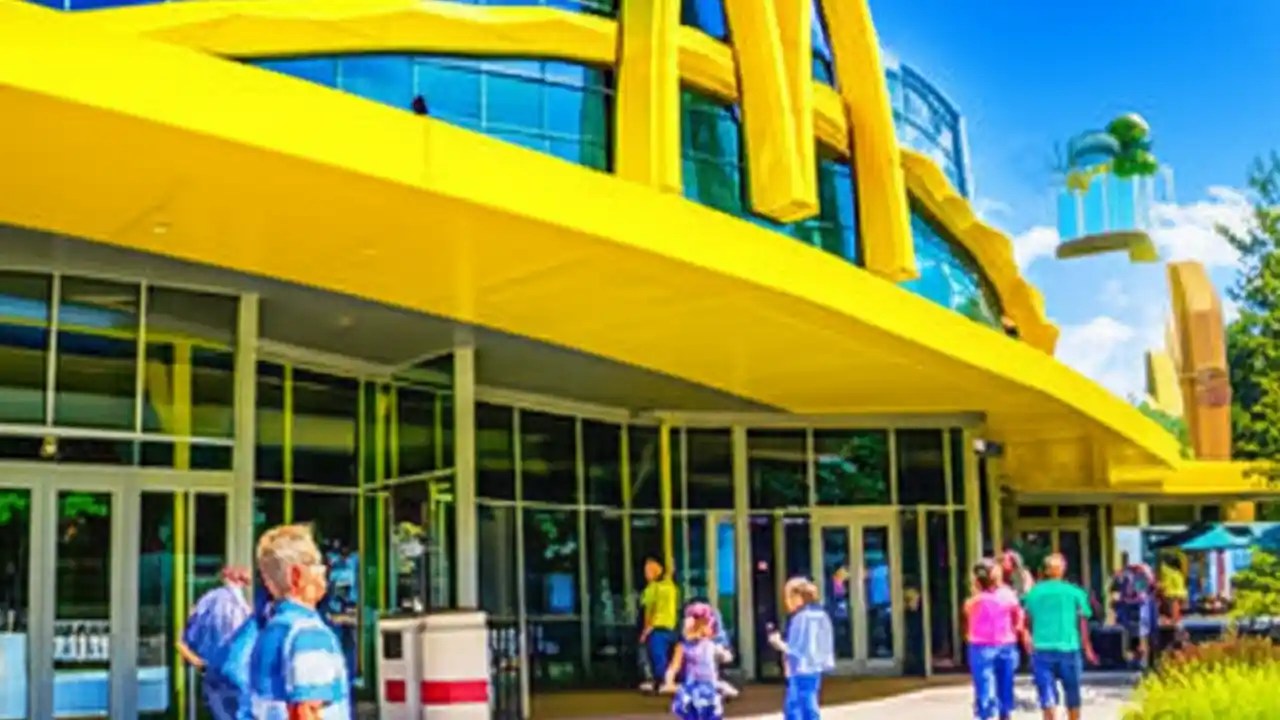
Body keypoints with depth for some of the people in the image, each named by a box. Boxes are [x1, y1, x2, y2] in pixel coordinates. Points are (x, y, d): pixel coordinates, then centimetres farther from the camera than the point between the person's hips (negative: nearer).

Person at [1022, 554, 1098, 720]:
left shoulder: (1034, 592, 5)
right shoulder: (1074, 592, 3)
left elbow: (1027, 621, 5)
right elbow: (1082, 623, 3)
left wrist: (1028, 641, 20)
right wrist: (1087, 648, 11)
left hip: (1041, 650, 0)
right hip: (1068, 648, 0)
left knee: (1048, 698, 0)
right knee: (1072, 697, 16)